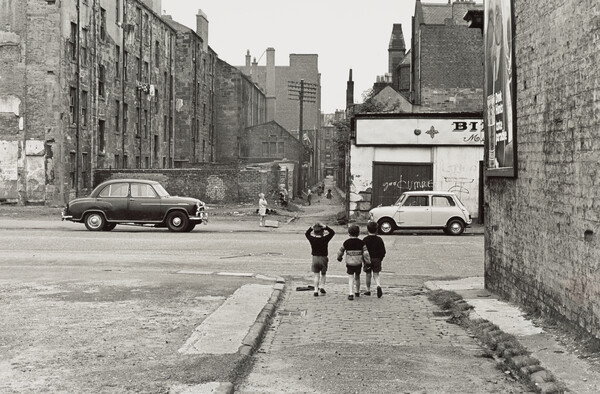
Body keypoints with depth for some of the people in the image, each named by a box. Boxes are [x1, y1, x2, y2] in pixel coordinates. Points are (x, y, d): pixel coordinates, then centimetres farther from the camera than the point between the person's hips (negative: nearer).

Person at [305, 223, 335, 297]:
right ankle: (322, 287, 3)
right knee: (323, 274, 18)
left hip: (315, 258, 1)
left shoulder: (312, 239, -9)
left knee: (316, 275, 8)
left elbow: (306, 233, 12)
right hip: (323, 258, -1)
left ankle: (316, 290, 3)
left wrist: (311, 228, 6)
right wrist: (325, 227, -2)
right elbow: (332, 232, 1)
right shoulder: (325, 239, -13)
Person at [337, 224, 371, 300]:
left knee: (351, 278, -1)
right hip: (358, 263, 2)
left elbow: (340, 251, 8)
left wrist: (339, 258, 28)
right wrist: (368, 262, 2)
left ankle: (350, 294, -15)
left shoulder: (346, 242, -5)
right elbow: (366, 253, -6)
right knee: (357, 277, 21)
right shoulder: (361, 242, -4)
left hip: (350, 263, -2)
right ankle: (357, 292, 33)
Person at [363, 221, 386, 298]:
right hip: (377, 259, 1)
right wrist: (380, 259, 13)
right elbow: (383, 251, 2)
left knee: (368, 275, 10)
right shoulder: (379, 239, -1)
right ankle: (378, 286, -22)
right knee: (376, 275, 6)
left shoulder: (365, 240, -7)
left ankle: (368, 290, 17)